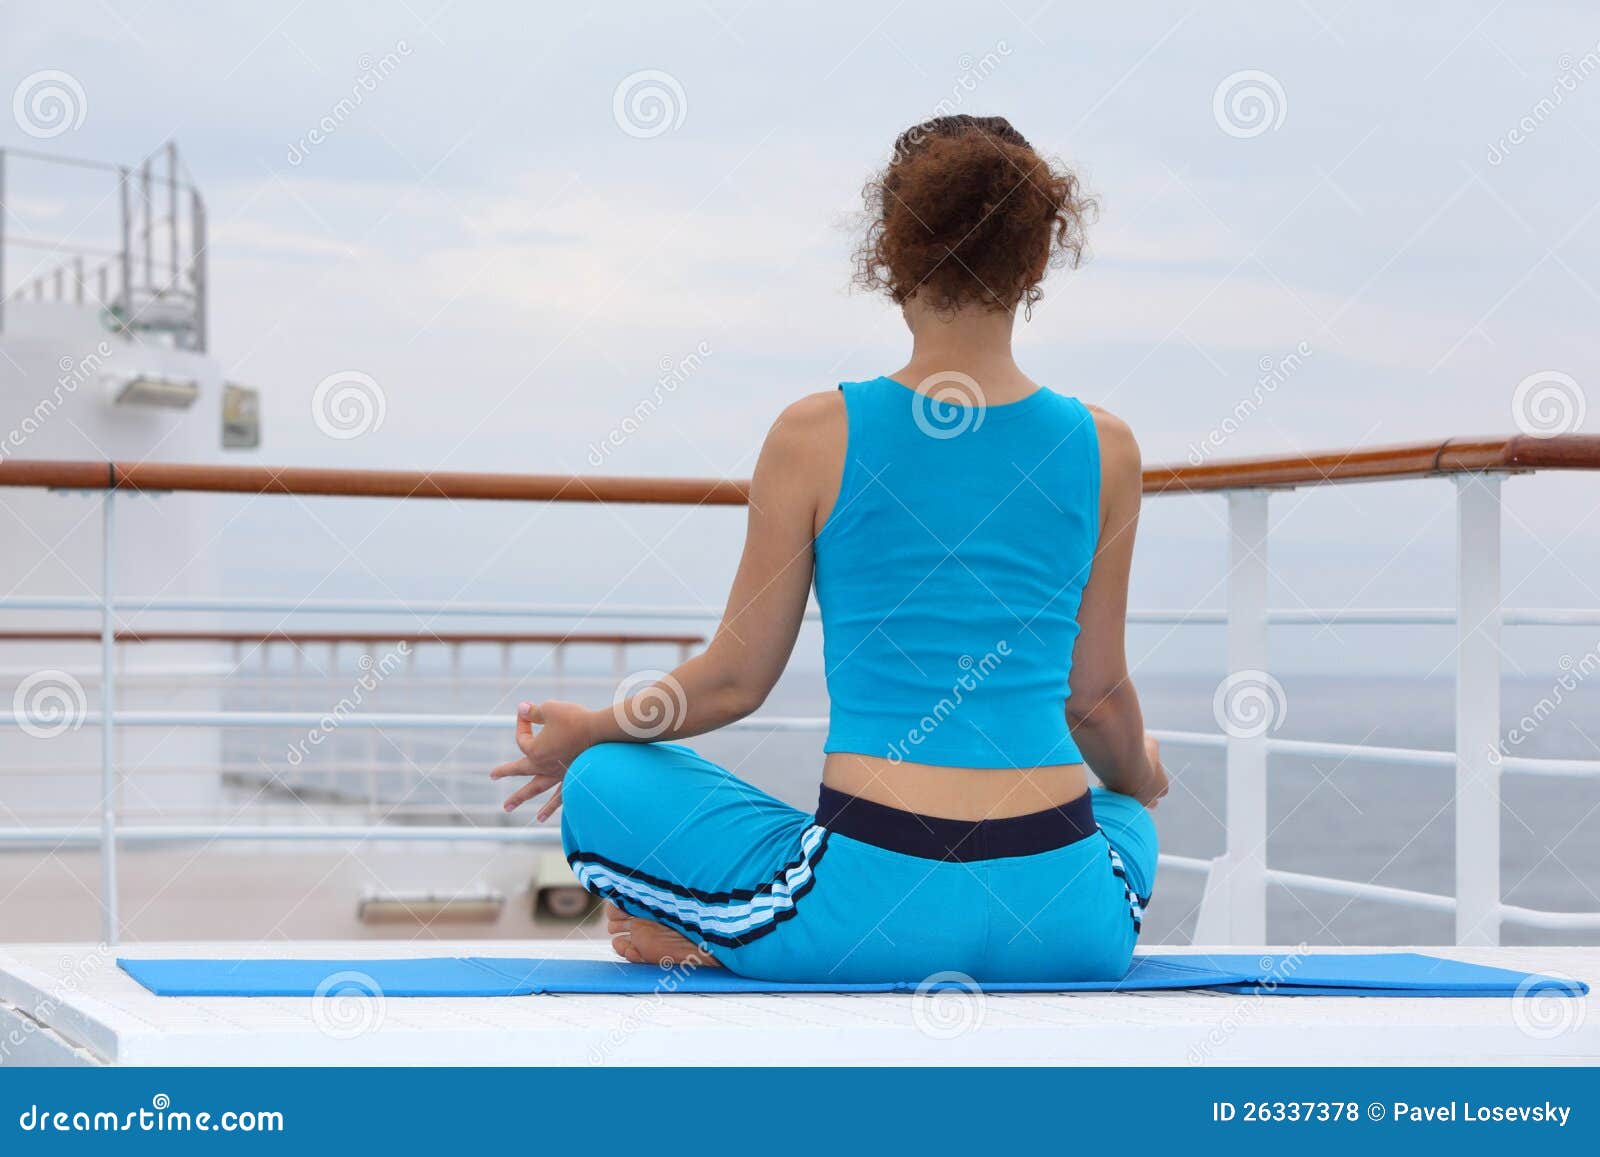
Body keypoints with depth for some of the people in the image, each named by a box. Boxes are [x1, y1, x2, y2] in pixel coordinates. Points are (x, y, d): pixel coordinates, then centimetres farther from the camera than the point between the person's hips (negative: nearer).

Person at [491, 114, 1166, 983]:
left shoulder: (817, 438, -6)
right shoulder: (1103, 449, 1)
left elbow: (735, 680, 3)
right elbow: (1099, 699, 10)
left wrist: (584, 731, 23)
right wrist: (1136, 778, 35)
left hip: (868, 898, 0)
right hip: (1068, 930, 1)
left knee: (599, 783, 21)